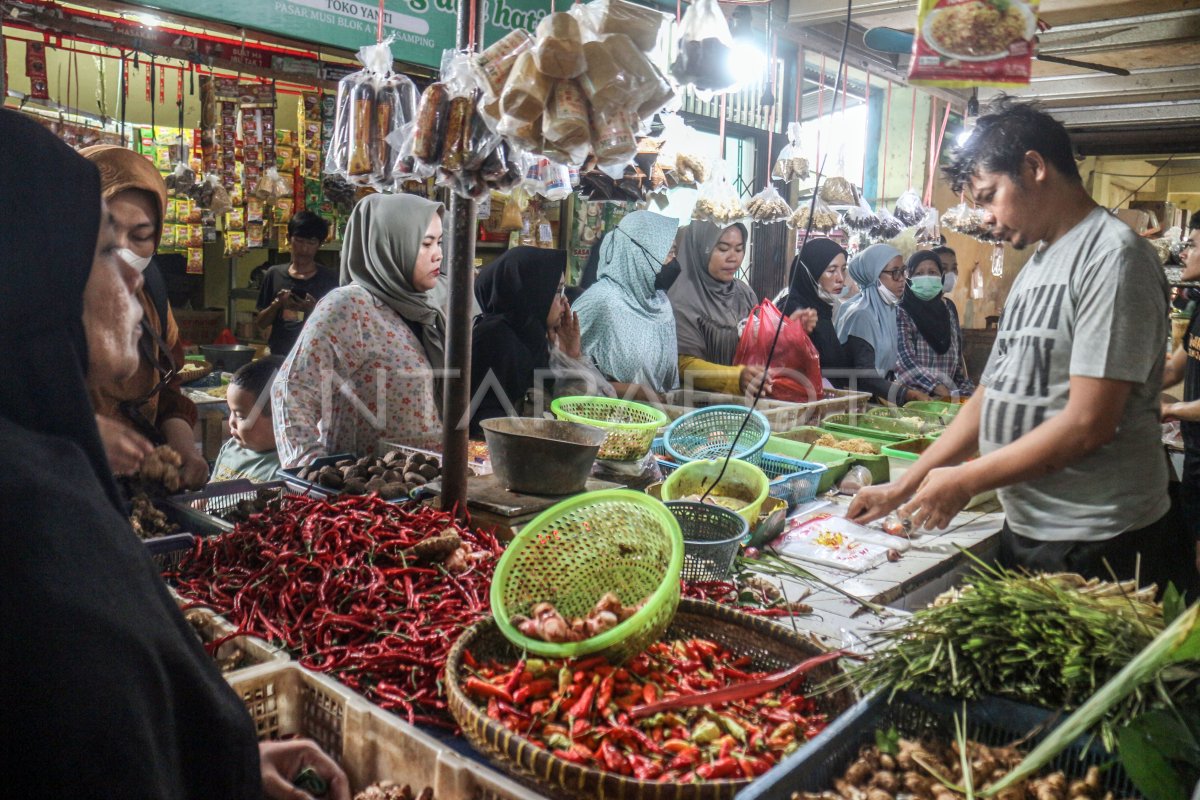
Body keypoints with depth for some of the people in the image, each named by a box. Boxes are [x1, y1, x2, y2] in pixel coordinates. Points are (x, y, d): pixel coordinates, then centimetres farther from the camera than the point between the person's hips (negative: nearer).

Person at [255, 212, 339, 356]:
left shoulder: (328, 279, 1)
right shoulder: (274, 274, 8)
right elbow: (260, 322, 11)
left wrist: (314, 310, -17)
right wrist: (276, 304, -7)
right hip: (279, 355, 2)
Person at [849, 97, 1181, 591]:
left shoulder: (1113, 255, -13)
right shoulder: (1036, 268, 14)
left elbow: (1088, 424, -20)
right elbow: (992, 397, 14)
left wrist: (966, 481, -12)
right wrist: (903, 488, 9)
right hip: (1023, 532, 8)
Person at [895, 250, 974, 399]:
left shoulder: (948, 307, 13)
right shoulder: (901, 312, -5)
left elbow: (957, 354, 20)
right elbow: (906, 363, -16)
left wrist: (966, 387, 10)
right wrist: (943, 392, -24)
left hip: (949, 390, 6)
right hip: (915, 396, -6)